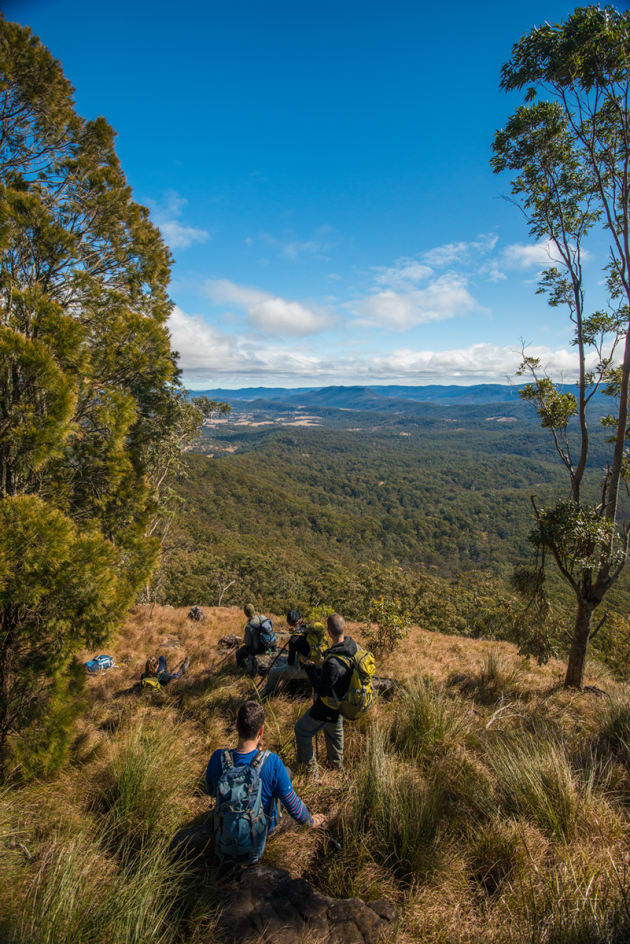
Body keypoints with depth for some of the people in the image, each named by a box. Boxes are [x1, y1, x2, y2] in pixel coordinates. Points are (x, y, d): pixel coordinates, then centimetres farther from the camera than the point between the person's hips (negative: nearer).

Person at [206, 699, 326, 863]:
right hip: (261, 830, -2)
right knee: (286, 771, 15)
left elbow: (211, 791, -2)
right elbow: (293, 806, -20)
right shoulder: (272, 762, -32)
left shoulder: (218, 758, -25)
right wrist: (311, 821, 3)